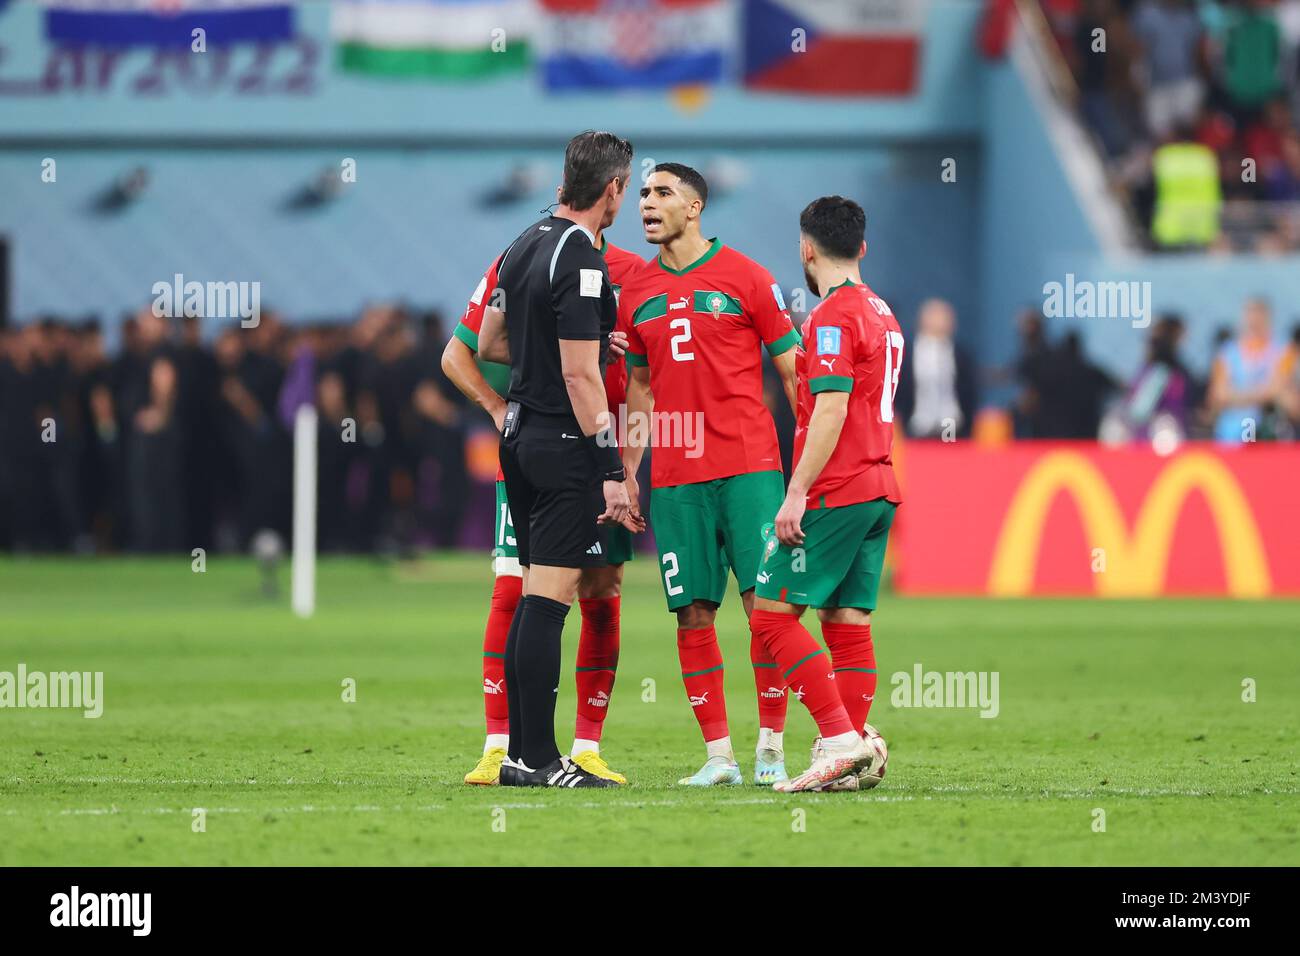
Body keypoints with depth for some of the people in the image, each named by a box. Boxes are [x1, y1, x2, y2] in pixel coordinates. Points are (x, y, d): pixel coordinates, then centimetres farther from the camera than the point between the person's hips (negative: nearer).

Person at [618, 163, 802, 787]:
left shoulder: (744, 278, 0)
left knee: (765, 602, -8)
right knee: (693, 612, 0)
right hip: (673, 476, 4)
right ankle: (718, 755, 4)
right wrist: (626, 471, 15)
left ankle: (771, 747, 0)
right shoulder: (636, 293, 12)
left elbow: (791, 368, 3)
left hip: (748, 465, -4)